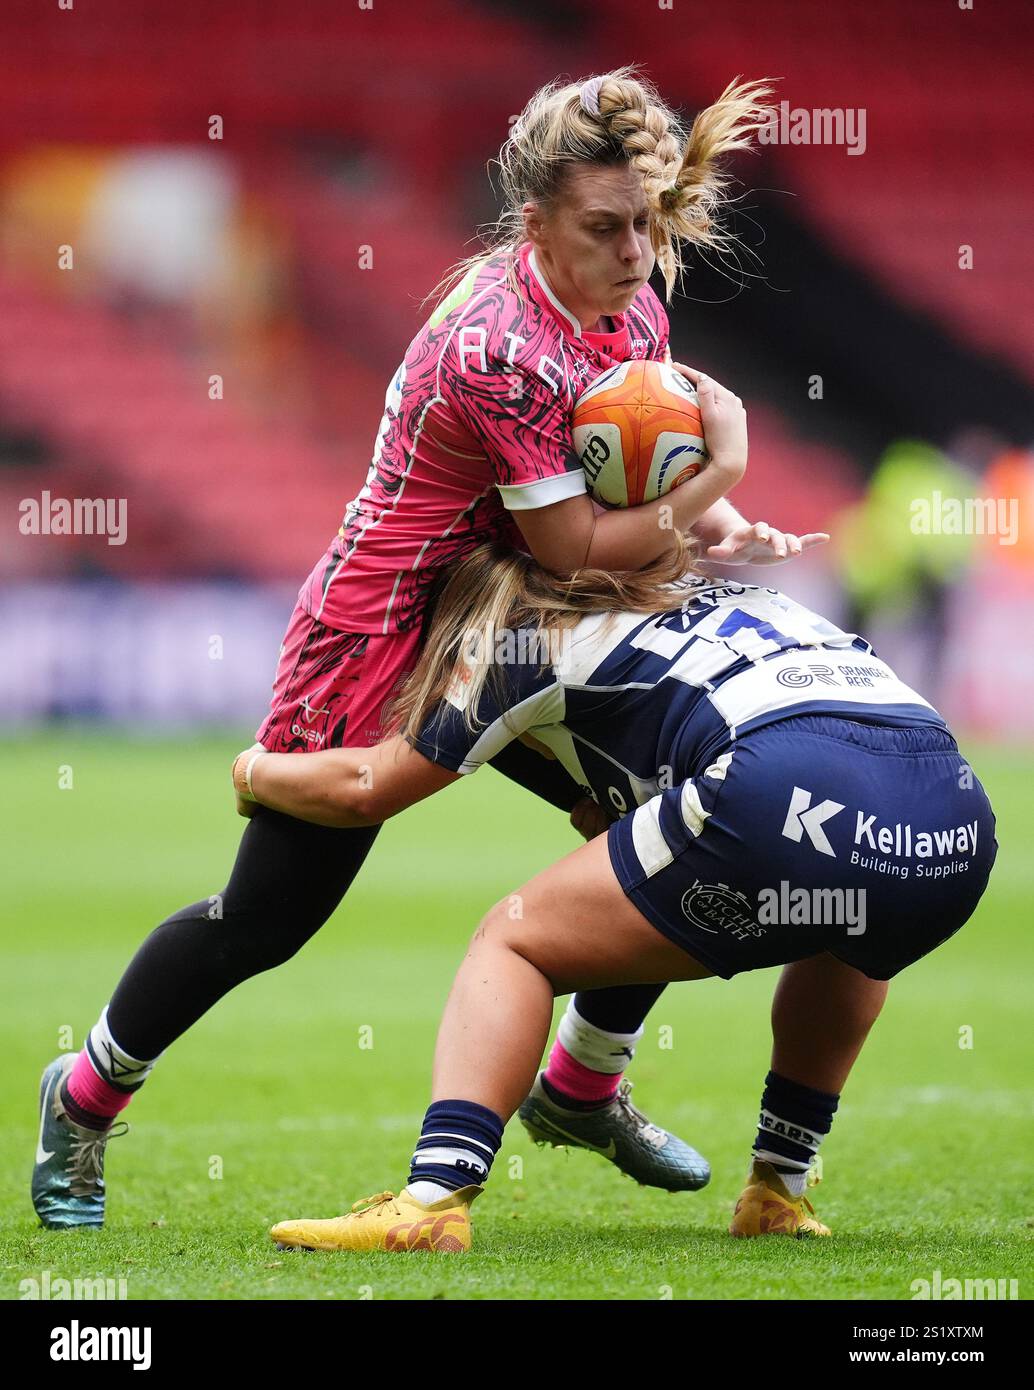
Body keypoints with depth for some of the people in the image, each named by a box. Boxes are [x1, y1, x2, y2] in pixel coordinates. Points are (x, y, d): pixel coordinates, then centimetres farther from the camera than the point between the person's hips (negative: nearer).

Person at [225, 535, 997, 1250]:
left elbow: (364, 788, 27)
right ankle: (780, 1193, 31)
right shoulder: (715, 588, 38)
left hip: (786, 798, -6)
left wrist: (256, 772, 46)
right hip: (959, 812, 6)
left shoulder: (524, 633, 21)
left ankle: (434, 1197, -10)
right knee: (847, 933, 41)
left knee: (514, 942, 11)